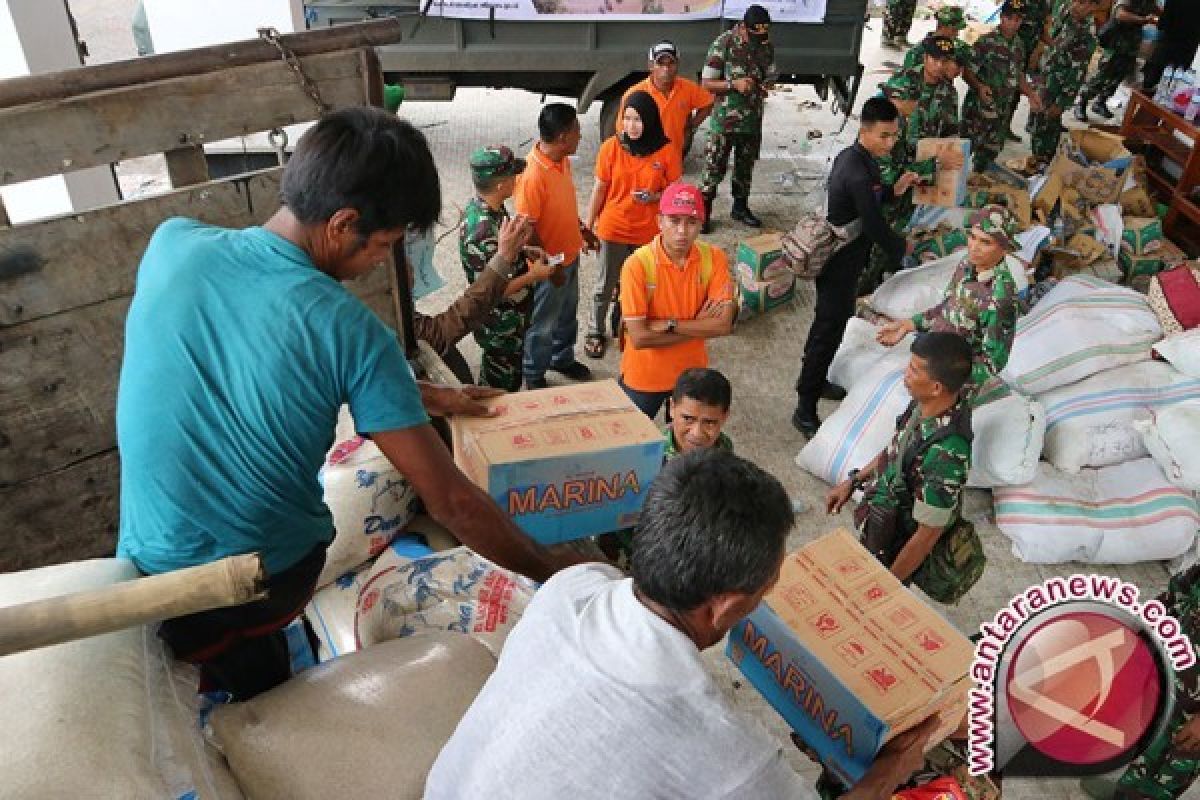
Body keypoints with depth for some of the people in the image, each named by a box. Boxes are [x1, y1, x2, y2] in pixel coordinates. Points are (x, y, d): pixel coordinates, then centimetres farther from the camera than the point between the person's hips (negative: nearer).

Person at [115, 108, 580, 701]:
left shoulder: (170, 245, -10)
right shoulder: (351, 331, -22)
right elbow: (451, 502, -19)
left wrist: (422, 396, 14)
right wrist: (559, 577, -5)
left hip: (161, 577, 3)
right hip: (283, 577, -2)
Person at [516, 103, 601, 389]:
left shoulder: (563, 160, -4)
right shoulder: (532, 175, -31)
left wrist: (582, 229, 15)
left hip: (570, 256, 8)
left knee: (567, 315, 26)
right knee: (543, 324, 12)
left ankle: (563, 358, 49)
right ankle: (533, 375, 33)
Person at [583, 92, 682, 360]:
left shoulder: (667, 152, -11)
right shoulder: (611, 147, -10)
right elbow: (599, 189, -1)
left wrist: (654, 197, -22)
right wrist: (589, 225, 3)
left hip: (648, 232, 0)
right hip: (613, 229, 0)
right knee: (606, 285, 14)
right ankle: (596, 332, 34)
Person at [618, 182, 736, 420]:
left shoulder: (714, 258, -12)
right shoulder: (637, 265, -22)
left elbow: (724, 325, -18)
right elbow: (639, 338, -24)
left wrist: (668, 324, -24)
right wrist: (699, 326, -18)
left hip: (692, 373, 3)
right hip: (644, 377, -2)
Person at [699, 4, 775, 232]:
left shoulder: (767, 47, 2)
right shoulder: (724, 43, -13)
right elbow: (706, 83, -12)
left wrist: (765, 87, -7)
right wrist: (734, 84, -26)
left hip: (753, 120, 5)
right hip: (725, 119, -5)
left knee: (745, 166, 15)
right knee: (714, 167, -1)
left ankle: (740, 207, 31)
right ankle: (704, 210, 12)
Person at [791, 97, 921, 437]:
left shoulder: (850, 156, 4)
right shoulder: (859, 172, -26)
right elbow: (876, 227, -22)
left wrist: (894, 190, 5)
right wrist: (903, 247, -3)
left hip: (835, 256, 10)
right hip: (841, 264, -10)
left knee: (836, 322, 23)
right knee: (829, 330, -4)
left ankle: (815, 381, 42)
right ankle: (805, 410, 4)